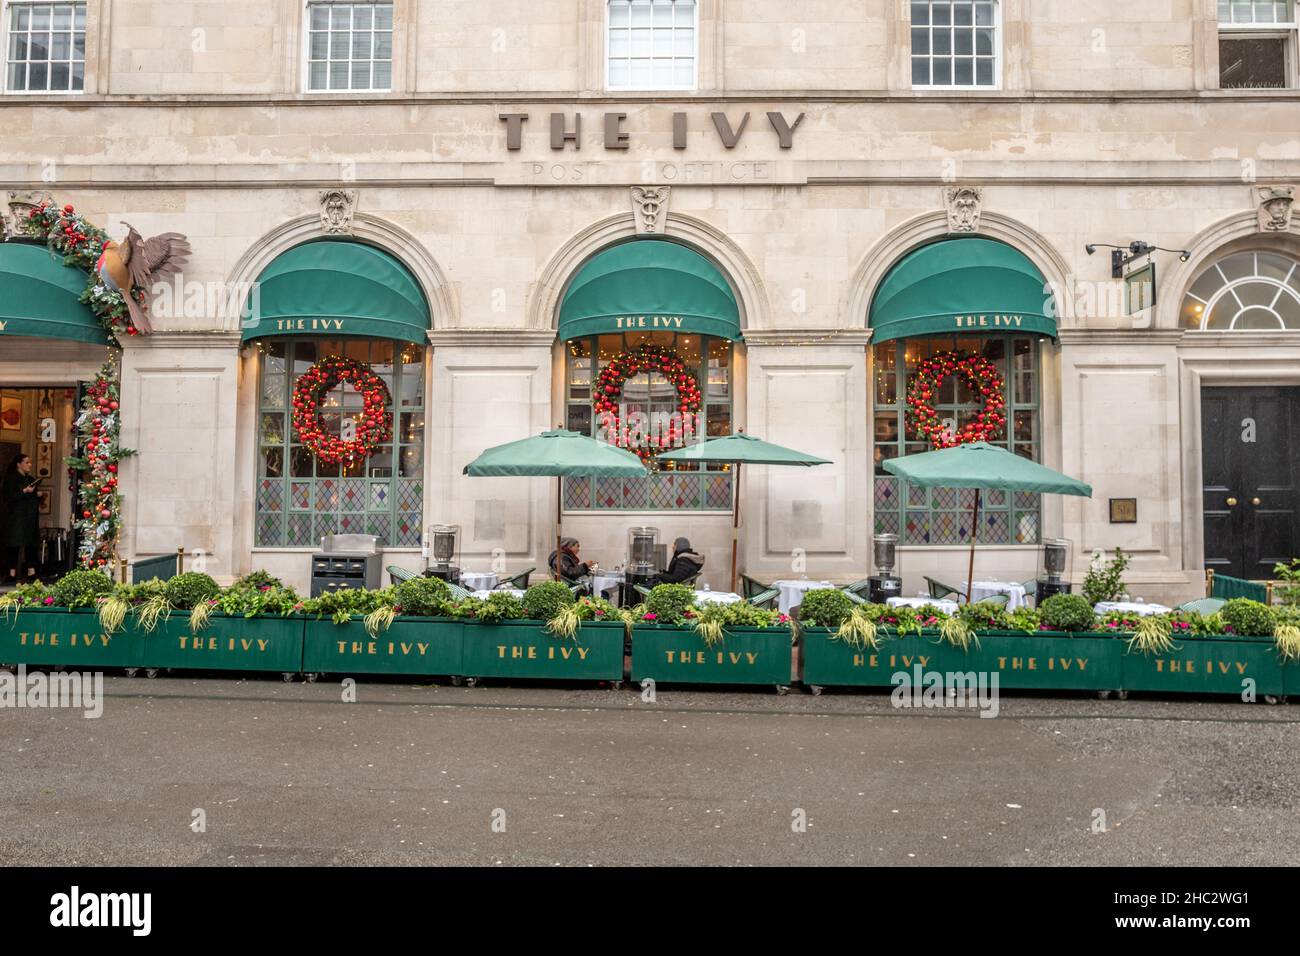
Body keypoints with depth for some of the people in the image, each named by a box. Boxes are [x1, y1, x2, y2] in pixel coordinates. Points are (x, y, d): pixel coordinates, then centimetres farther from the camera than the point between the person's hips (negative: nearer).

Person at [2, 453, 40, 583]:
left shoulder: (31, 479, 14)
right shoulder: (11, 479, -4)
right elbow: (8, 497, -13)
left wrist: (38, 504, 6)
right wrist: (24, 491, -20)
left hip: (31, 516, 6)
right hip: (16, 516, -6)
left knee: (31, 543, 2)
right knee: (15, 544, -4)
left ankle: (31, 571, 4)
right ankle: (12, 572, 1)